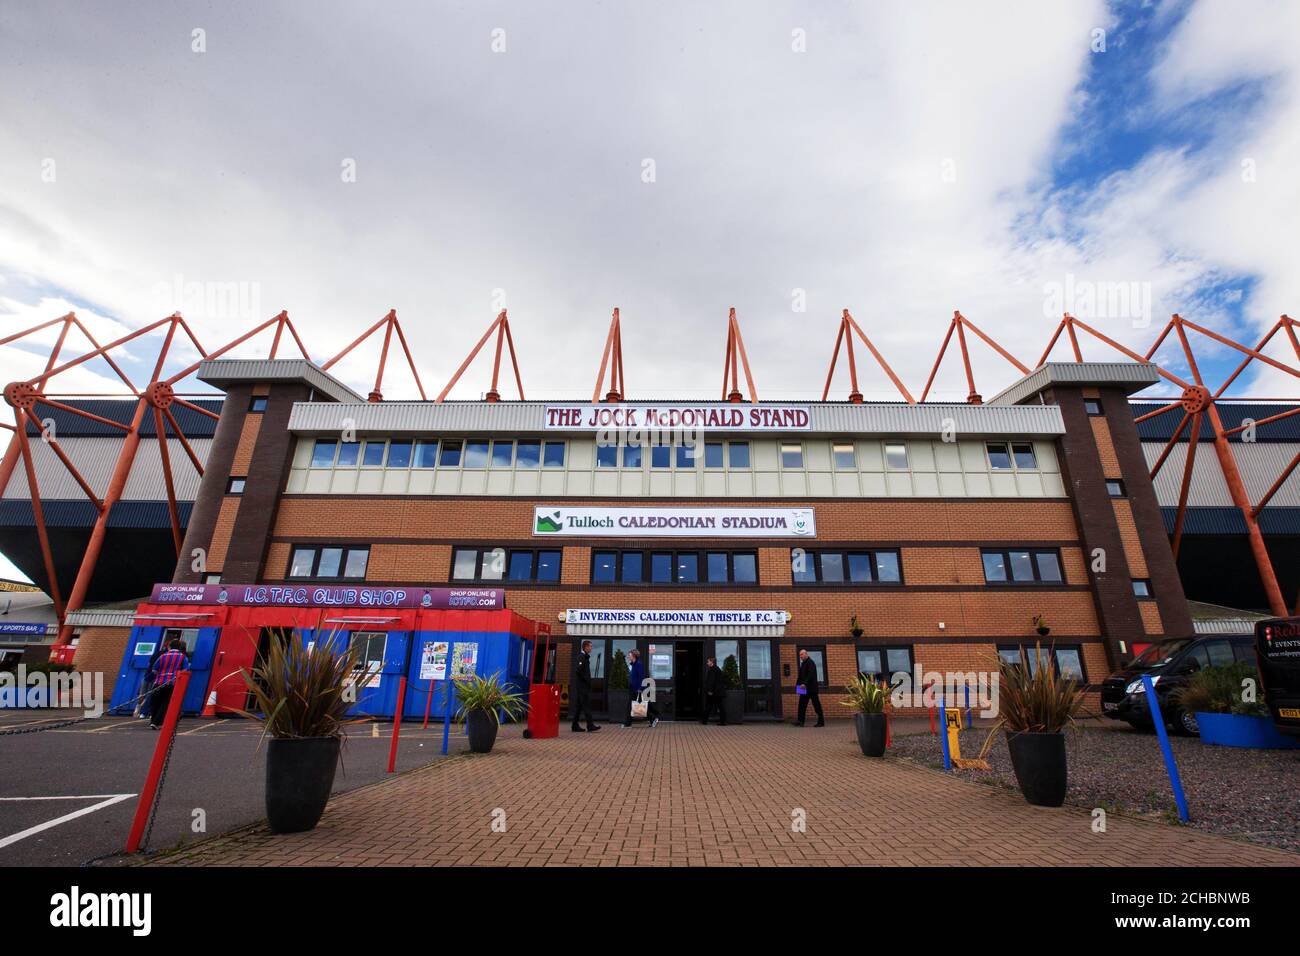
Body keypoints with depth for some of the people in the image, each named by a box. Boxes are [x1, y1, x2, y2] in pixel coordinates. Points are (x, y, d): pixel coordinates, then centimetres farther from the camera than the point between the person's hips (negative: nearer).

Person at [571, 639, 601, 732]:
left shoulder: (585, 657, 17)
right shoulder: (581, 657, -13)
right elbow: (579, 670, -23)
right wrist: (587, 680, -17)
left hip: (583, 685, 10)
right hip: (582, 685, -10)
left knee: (578, 705, 10)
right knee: (586, 704, -7)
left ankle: (575, 726, 14)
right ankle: (590, 725, -5)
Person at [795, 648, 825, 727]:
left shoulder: (811, 663, -10)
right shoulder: (803, 664, 18)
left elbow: (810, 675, -22)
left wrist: (805, 684, -28)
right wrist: (799, 685, 12)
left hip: (811, 688, -9)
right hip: (804, 689, 9)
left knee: (816, 705, -1)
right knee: (802, 704, 3)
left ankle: (821, 722, 7)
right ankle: (800, 721, 4)